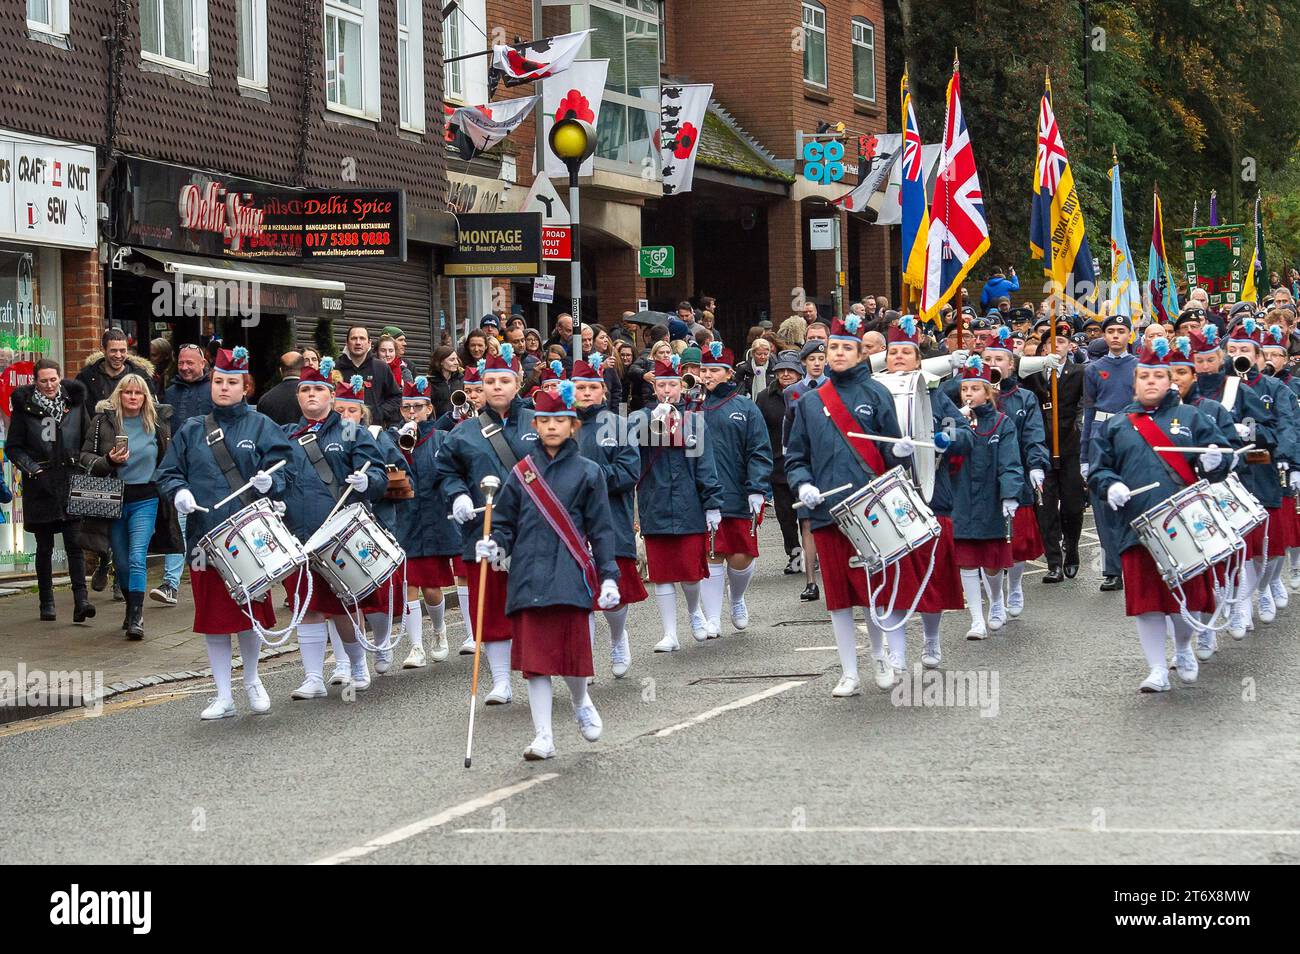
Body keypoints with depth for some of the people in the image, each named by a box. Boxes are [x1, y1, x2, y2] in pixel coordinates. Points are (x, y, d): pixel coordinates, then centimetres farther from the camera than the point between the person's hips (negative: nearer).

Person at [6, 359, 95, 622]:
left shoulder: (74, 401, 5)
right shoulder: (24, 407, 1)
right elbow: (13, 447, 4)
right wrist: (30, 468, -10)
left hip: (71, 482, 0)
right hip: (40, 487, 0)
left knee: (75, 544, -9)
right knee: (44, 547, 6)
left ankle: (81, 601, -13)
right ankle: (47, 603, 15)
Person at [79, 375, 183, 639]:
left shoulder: (157, 421, 3)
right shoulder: (104, 420, -1)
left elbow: (169, 457, 17)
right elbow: (86, 456, 0)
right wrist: (108, 461, -18)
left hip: (146, 500, -1)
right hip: (114, 498, 1)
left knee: (137, 558, -15)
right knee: (122, 562, 9)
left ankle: (136, 617, -17)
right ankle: (133, 609, 29)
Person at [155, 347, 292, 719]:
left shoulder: (261, 427, 4)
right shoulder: (191, 431, 11)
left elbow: (282, 472, -1)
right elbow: (166, 473, 11)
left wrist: (270, 483, -24)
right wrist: (179, 492, -10)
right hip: (206, 538, 2)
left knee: (250, 612, 5)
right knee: (214, 618, 4)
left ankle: (252, 680, 30)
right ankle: (223, 697, 13)